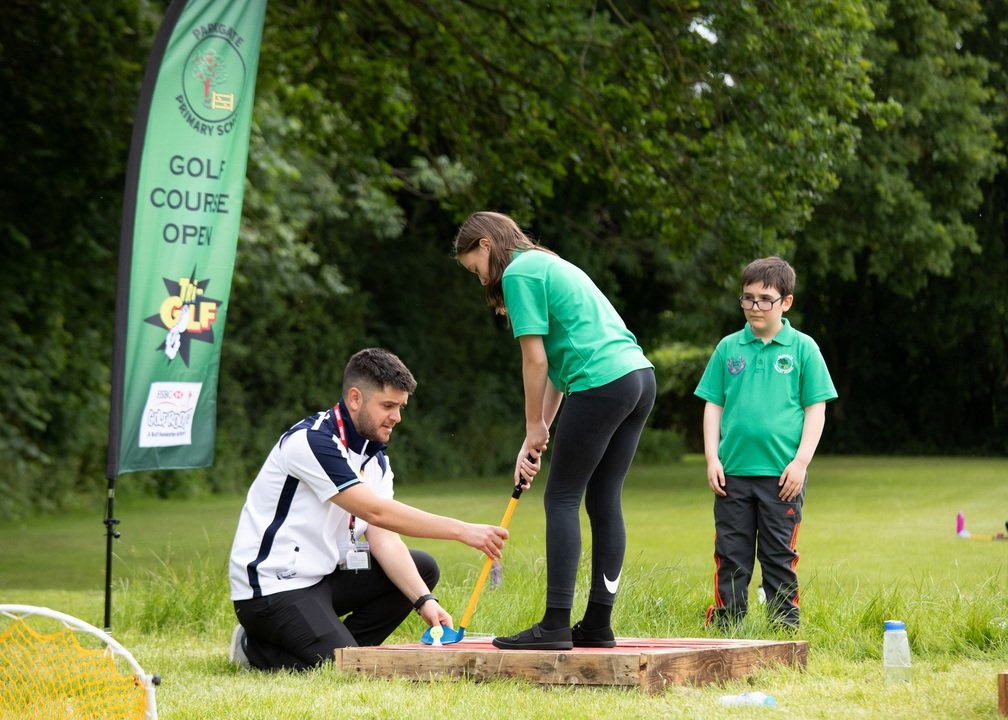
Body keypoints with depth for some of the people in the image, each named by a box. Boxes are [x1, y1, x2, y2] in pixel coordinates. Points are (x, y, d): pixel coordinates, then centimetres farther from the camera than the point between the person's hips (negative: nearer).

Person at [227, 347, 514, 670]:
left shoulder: (375, 458, 9)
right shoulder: (312, 441, -19)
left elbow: (383, 537, 1)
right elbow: (377, 512, -27)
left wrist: (424, 600, -14)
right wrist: (462, 531, -28)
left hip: (323, 575, 9)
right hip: (272, 586, -9)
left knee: (423, 568, 5)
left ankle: (339, 647, 0)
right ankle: (256, 648, 0)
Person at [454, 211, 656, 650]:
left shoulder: (518, 272, -2)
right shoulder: (549, 265, 26)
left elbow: (536, 359, -7)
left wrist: (535, 428, 4)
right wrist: (538, 435, 18)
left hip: (602, 383, -9)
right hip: (639, 375, 9)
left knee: (562, 499, -3)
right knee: (604, 501, 10)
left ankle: (556, 625, -5)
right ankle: (598, 624, 12)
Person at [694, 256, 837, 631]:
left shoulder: (803, 348, 2)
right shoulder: (728, 348, 8)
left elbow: (816, 409, 1)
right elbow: (713, 405, 10)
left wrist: (801, 462, -7)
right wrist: (712, 457, 1)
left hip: (782, 474, -2)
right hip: (733, 471, 2)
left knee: (780, 557, 4)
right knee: (731, 556, 5)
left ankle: (785, 626, 10)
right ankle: (726, 624, 10)